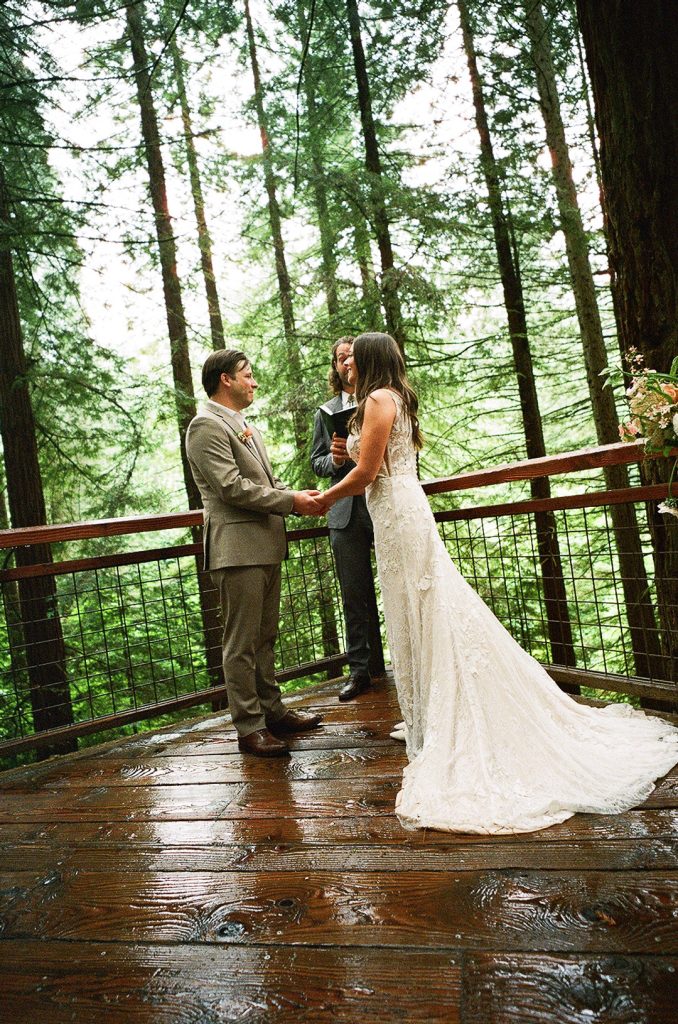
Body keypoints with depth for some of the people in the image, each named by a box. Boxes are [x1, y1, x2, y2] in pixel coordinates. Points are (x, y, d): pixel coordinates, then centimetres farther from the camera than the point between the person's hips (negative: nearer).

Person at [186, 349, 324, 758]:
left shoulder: (246, 427, 21)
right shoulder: (207, 426, -10)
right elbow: (232, 487, -18)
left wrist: (297, 496, 4)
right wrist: (292, 501, -14)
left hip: (266, 546, 10)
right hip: (238, 548, -9)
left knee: (265, 637, 16)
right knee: (242, 643, -2)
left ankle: (272, 711, 26)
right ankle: (249, 727, 6)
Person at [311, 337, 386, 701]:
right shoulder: (325, 413, 15)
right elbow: (316, 463, 16)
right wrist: (334, 459, -7)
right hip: (346, 514, 2)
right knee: (355, 594, 5)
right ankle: (361, 668, 15)